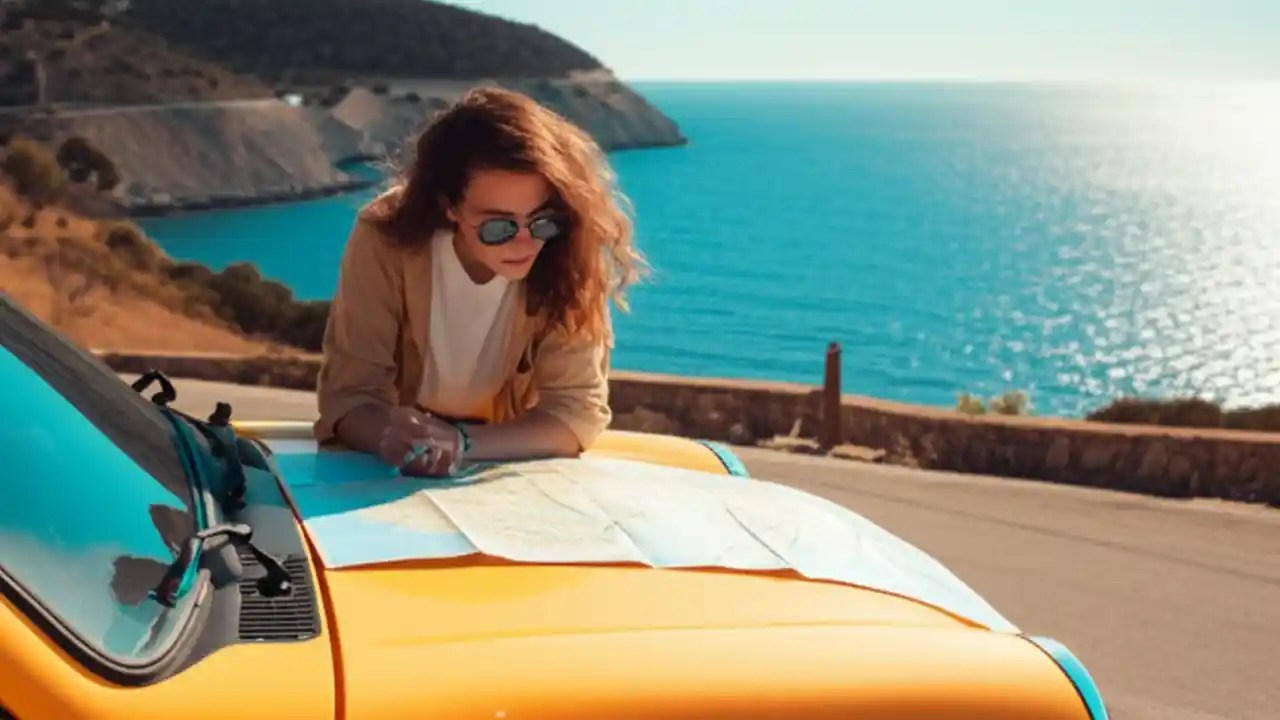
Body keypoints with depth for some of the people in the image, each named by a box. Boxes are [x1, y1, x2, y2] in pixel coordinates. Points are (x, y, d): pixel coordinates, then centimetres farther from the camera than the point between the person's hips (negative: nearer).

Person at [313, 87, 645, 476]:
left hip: (510, 475, 0)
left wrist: (462, 443, -36)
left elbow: (578, 408, -19)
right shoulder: (385, 241, -20)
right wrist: (392, 435, -41)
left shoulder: (570, 256, -19)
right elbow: (349, 393, -18)